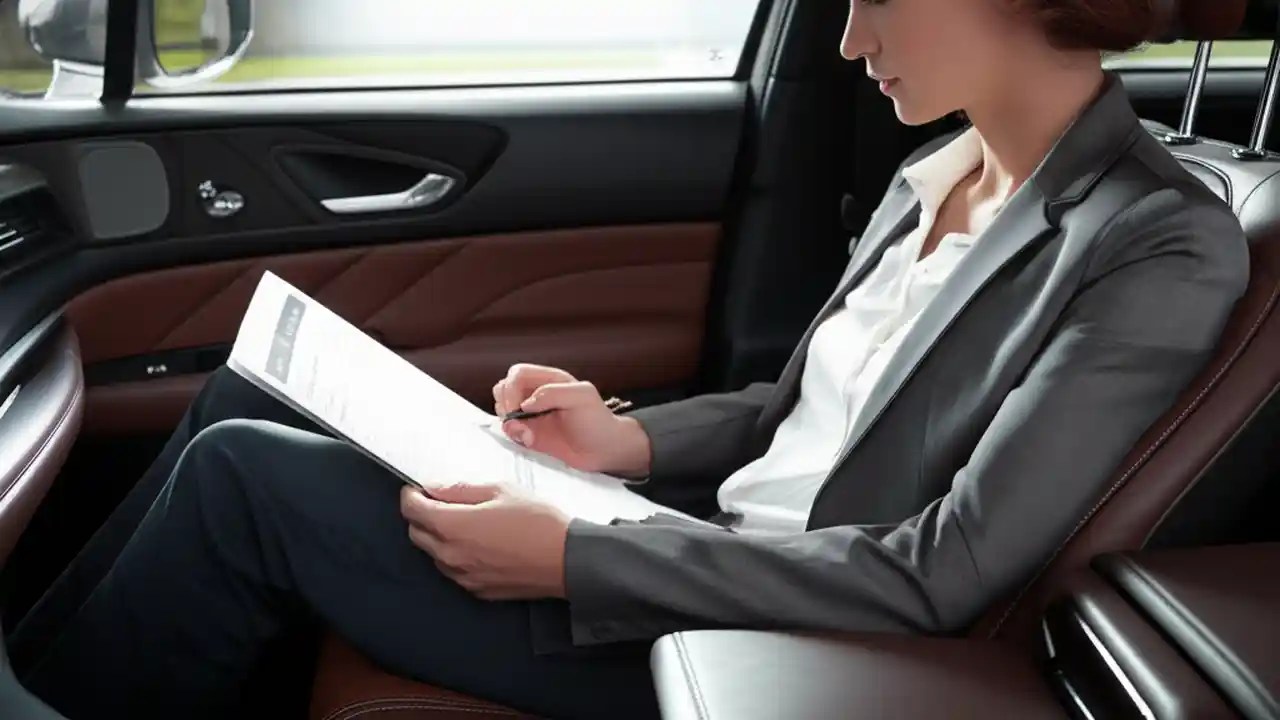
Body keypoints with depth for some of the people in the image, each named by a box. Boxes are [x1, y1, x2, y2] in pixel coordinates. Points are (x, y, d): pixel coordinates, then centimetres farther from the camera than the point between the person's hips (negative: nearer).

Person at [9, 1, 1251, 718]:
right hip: (704, 538, 8)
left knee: (246, 473, -12)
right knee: (253, 400, 3)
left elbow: (934, 578, -22)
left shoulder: (1160, 252, -16)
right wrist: (629, 441, -3)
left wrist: (574, 556, -22)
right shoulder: (931, 180, 8)